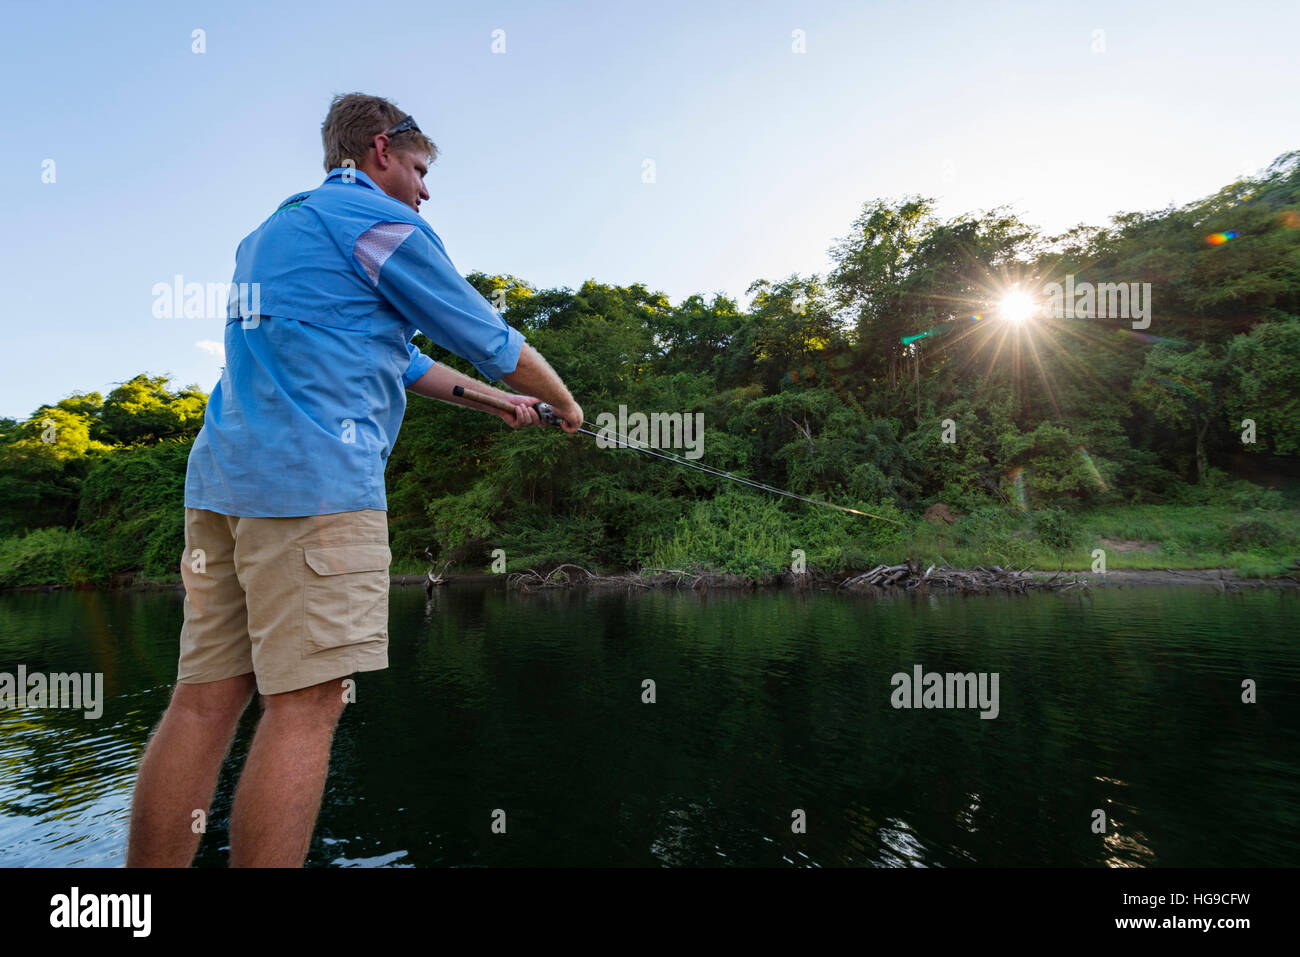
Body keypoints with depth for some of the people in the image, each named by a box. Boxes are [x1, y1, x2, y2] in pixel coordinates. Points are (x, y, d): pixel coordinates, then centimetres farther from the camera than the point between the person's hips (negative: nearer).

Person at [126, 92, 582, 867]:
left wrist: (500, 402, 33)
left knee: (206, 698, 8)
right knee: (307, 705, -5)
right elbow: (490, 342, 4)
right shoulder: (381, 221, 0)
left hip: (224, 477, 9)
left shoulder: (274, 229, 29)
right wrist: (564, 404, 21)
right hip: (314, 481, -9)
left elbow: (398, 361, 31)